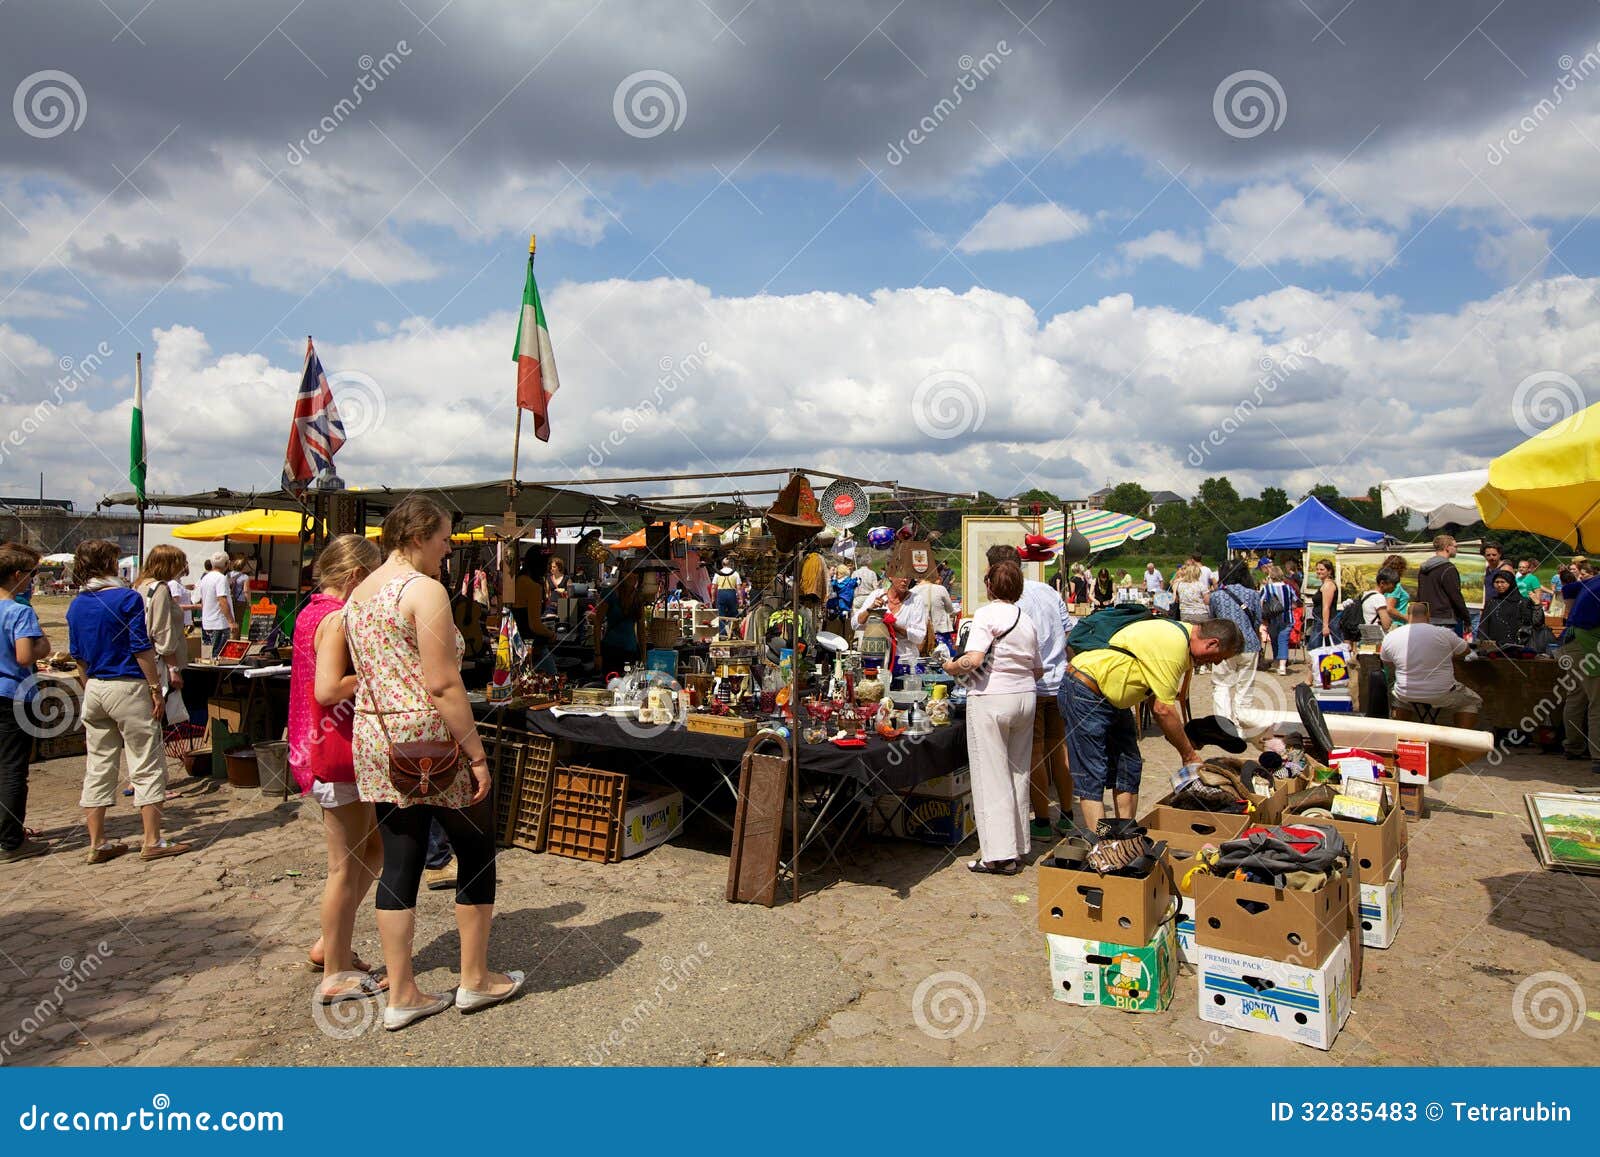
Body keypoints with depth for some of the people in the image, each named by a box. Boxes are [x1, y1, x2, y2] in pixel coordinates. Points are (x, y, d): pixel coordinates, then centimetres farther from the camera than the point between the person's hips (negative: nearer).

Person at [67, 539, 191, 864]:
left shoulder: (76, 605, 8)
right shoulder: (127, 598, -12)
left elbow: (79, 656, 13)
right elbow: (141, 649, -14)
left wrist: (91, 690, 22)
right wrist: (156, 690, -8)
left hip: (94, 691, 7)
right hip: (127, 688, -7)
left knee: (98, 767, 12)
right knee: (147, 765, 1)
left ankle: (97, 844, 17)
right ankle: (152, 842, 3)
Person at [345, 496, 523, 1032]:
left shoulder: (357, 594, 11)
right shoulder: (424, 589, -16)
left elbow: (362, 677, 17)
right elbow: (442, 684, -21)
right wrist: (476, 754, -16)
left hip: (375, 743, 8)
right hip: (429, 740, -8)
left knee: (400, 864, 12)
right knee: (476, 853, 10)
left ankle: (401, 994, 20)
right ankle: (475, 979, 22)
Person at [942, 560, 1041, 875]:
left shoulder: (987, 614, -9)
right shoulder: (1026, 618, 11)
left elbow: (974, 659, -21)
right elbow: (1037, 669, 14)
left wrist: (952, 667, -3)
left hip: (991, 699, -7)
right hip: (1025, 696, 7)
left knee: (992, 776, -1)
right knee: (1018, 773, 14)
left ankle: (1000, 855, 1)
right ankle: (1017, 848, 21)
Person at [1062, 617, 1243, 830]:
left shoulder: (1183, 634, 7)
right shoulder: (1172, 645, -24)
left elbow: (1157, 702, 10)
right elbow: (1163, 709, -23)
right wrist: (1188, 755, -11)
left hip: (1112, 697, 11)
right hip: (1085, 692, -11)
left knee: (1129, 769, 9)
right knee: (1092, 775, -10)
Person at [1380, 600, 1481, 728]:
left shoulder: (1389, 637, -6)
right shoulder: (1445, 633, -12)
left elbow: (1388, 664, 11)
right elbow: (1466, 651, 8)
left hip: (1406, 697, 2)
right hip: (1441, 696, -2)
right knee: (1473, 701, 25)